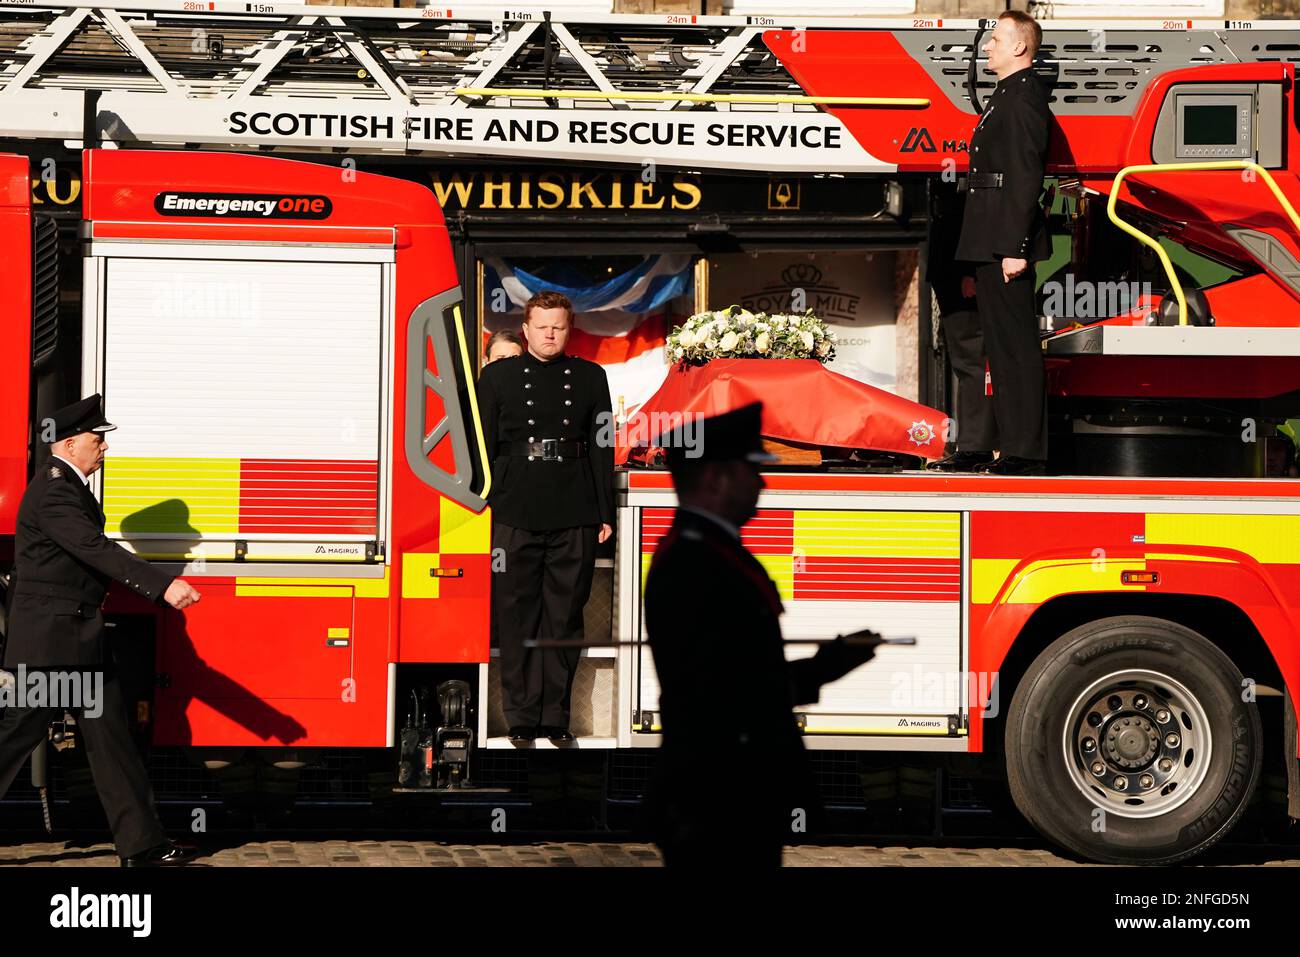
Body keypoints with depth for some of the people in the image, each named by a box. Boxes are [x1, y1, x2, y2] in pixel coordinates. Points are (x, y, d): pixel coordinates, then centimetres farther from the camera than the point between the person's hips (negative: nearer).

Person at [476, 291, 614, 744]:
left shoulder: (590, 377, 11)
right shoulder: (498, 377, 8)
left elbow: (602, 448, 11)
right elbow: (484, 447, 7)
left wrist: (605, 514, 7)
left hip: (574, 516, 1)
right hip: (514, 515, -1)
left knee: (564, 618, 3)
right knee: (517, 618, 1)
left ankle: (555, 715, 9)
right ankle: (521, 717, 7)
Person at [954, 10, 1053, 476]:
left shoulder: (1024, 97, -13)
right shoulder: (1006, 96, 19)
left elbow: (1026, 177, -20)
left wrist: (1015, 248, -24)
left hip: (1007, 242, -11)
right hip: (989, 244, 11)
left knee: (1018, 345, -8)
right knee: (1001, 345, 13)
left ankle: (1028, 452, -6)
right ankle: (1013, 447, 18)